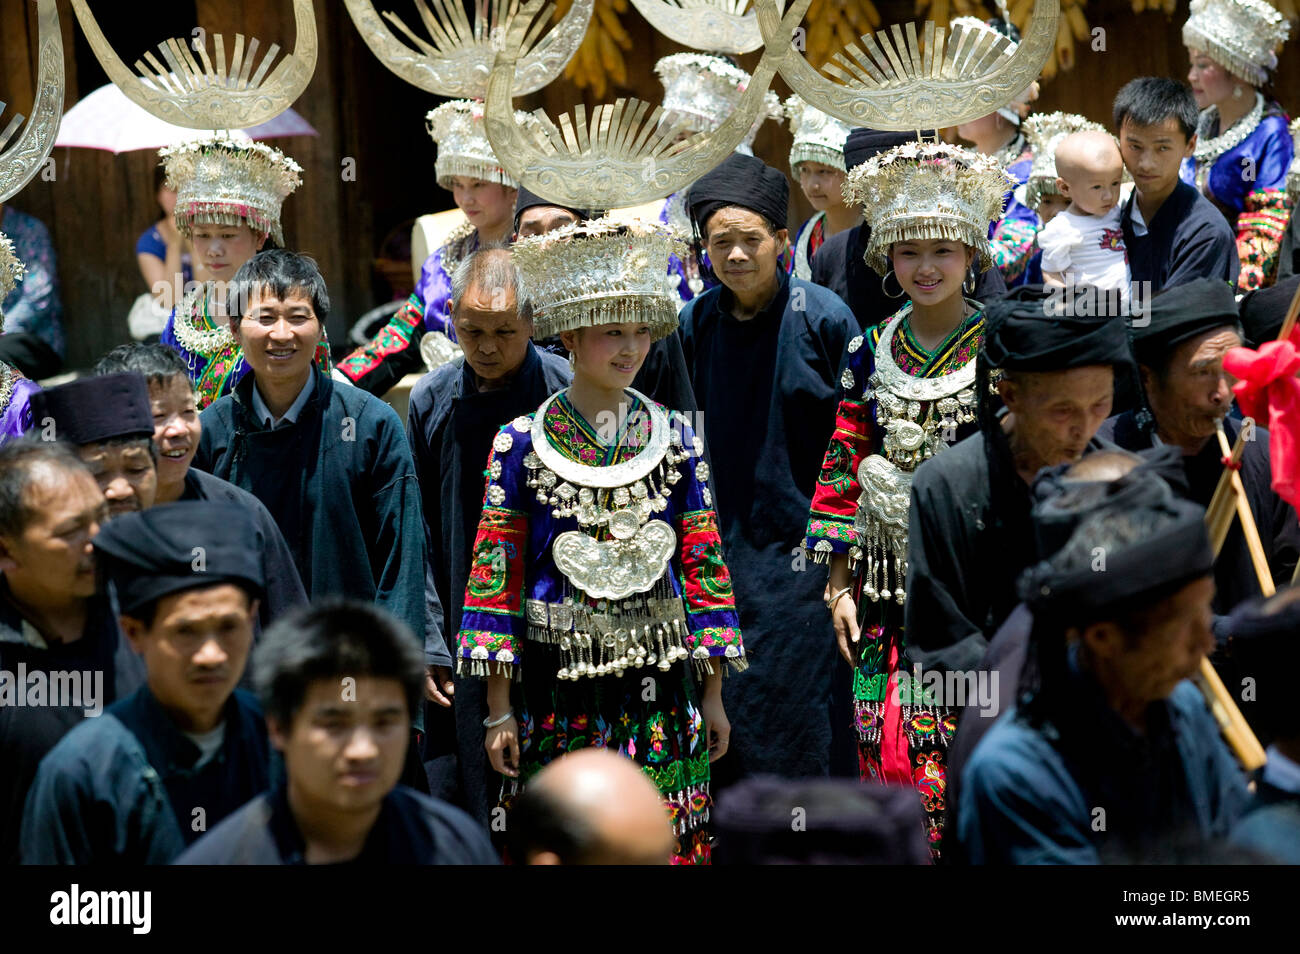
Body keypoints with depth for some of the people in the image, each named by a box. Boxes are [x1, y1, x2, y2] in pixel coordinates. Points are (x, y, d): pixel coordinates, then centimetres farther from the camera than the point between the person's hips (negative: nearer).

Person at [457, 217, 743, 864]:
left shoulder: (675, 439, 5)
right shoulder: (522, 445, -2)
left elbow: (703, 564, 8)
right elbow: (497, 571, -1)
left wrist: (713, 693, 6)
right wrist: (498, 709, -3)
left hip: (658, 683, 2)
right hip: (556, 682, -1)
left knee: (665, 840, 0)